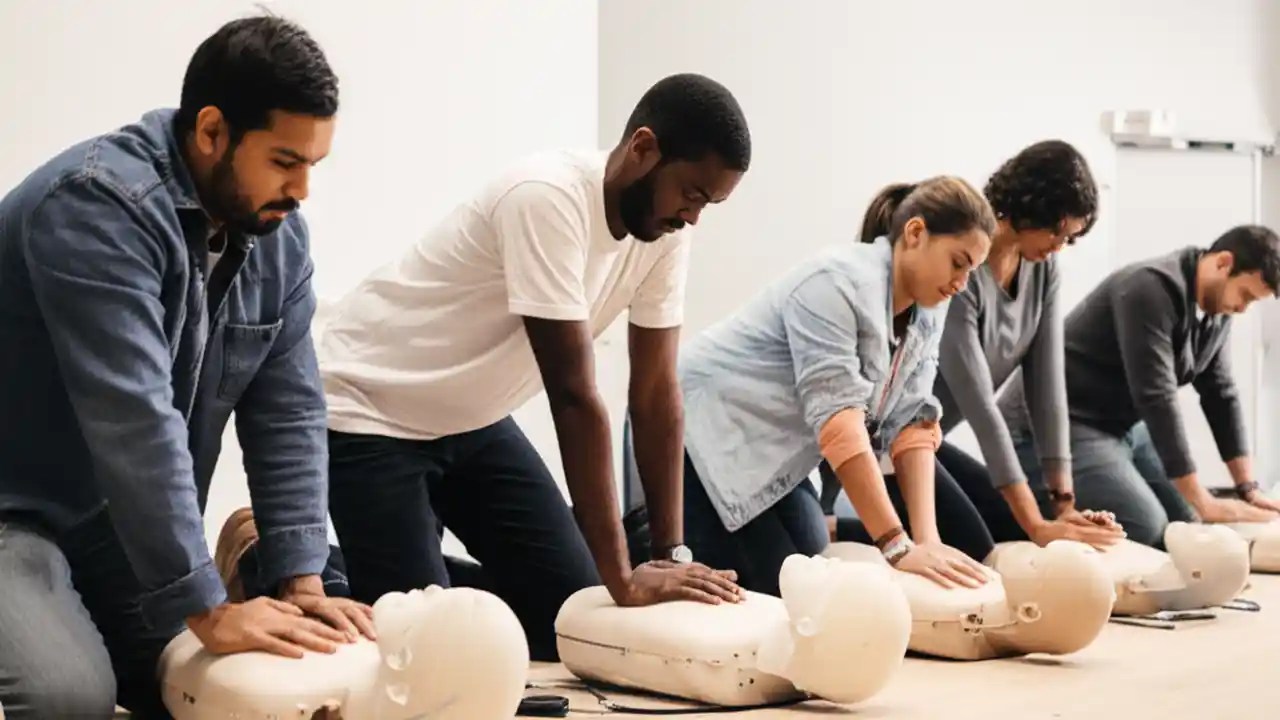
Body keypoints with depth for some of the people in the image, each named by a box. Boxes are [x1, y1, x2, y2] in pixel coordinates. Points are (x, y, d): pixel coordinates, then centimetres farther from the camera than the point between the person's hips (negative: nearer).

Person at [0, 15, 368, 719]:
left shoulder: (279, 235, -1)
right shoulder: (102, 205, -25)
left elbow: (287, 415, -2)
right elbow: (135, 424, -32)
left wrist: (300, 582, -12)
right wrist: (207, 610, -32)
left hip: (115, 521, 8)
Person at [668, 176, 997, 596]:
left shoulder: (927, 315, 0)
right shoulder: (840, 283, -26)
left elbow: (911, 425, -6)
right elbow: (837, 421, -32)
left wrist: (927, 538, -20)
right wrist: (899, 547, -34)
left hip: (772, 453, 9)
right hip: (705, 429, -9)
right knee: (778, 591, -12)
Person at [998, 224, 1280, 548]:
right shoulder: (1153, 288, -23)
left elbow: (1220, 393, 10)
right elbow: (1156, 398, -28)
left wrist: (1248, 488, 4)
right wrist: (1203, 503, -26)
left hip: (1123, 426, 10)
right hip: (1058, 426, -10)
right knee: (1147, 528, -25)